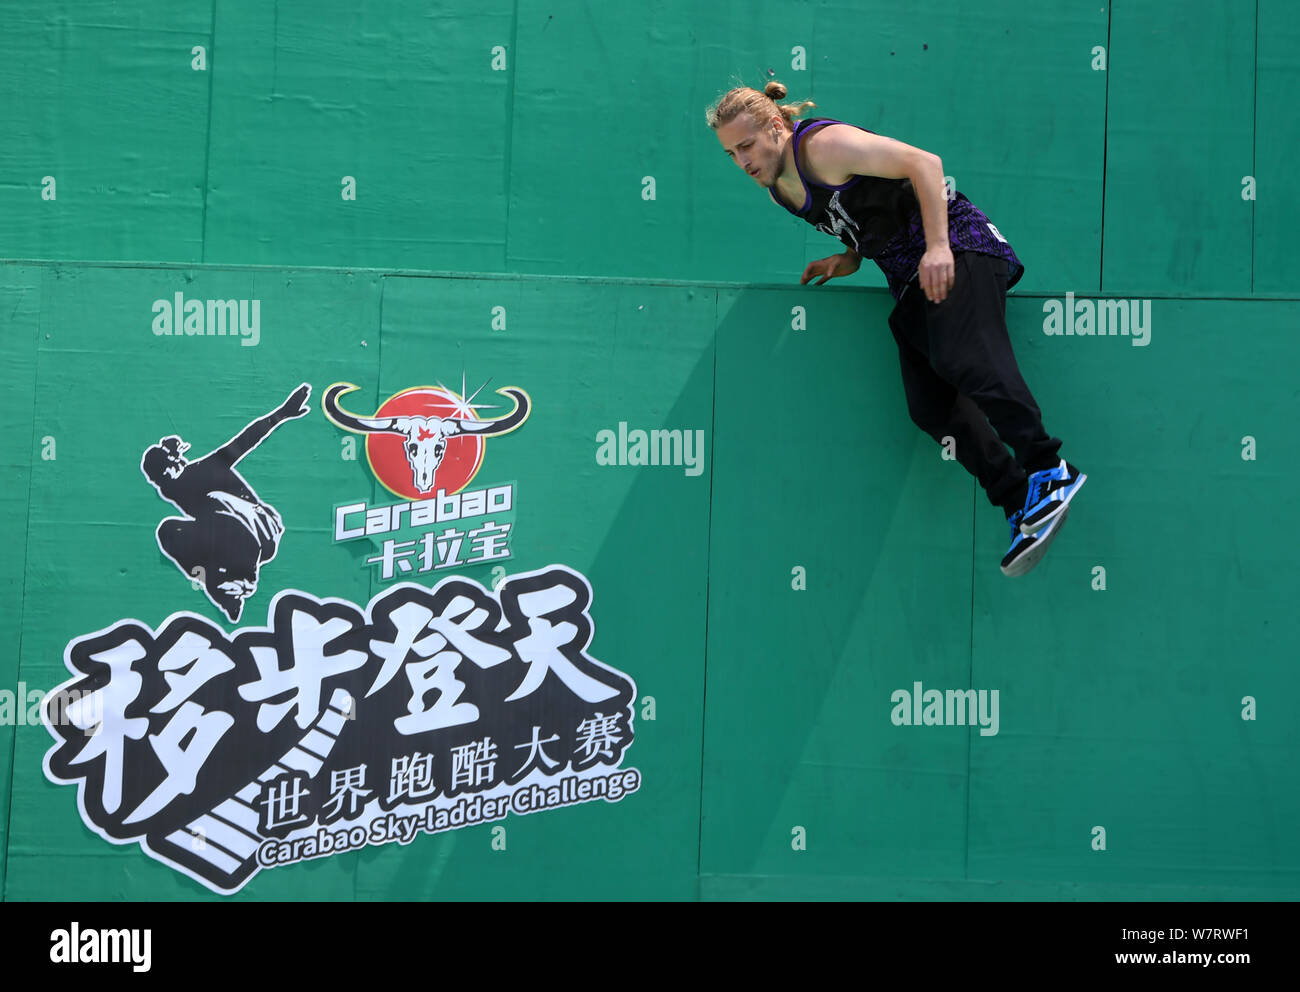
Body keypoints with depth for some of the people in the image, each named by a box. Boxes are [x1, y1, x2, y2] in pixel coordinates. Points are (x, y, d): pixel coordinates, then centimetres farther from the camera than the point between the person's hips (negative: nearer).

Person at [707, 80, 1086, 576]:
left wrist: (938, 247, -26)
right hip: (909, 279, 9)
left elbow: (923, 162, -18)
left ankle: (1048, 471, -26)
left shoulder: (824, 145, -14)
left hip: (955, 244, -8)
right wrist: (848, 258, 5)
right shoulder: (777, 188, 12)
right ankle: (1022, 506, -8)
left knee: (961, 360, -30)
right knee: (929, 405, -7)